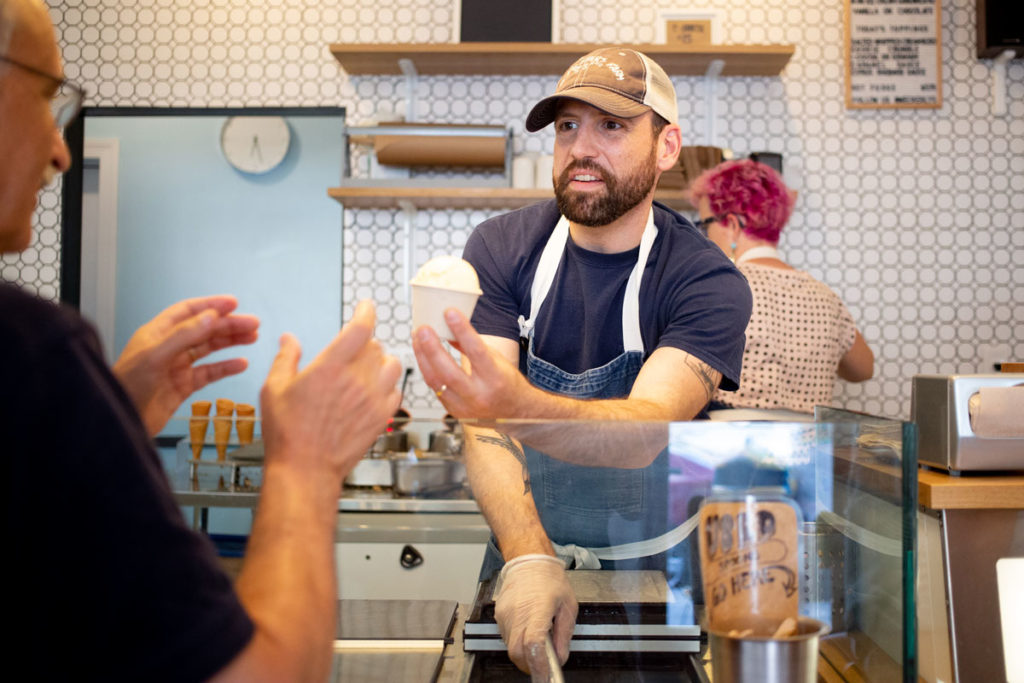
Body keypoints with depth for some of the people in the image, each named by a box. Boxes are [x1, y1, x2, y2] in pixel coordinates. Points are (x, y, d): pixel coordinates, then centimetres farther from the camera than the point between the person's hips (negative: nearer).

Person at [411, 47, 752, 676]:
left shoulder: (708, 282, -10)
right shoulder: (502, 248, -3)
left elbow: (645, 430, -25)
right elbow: (486, 425, -11)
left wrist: (514, 404, -44)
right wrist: (530, 558, -27)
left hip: (652, 573, -1)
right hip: (522, 558, 1)